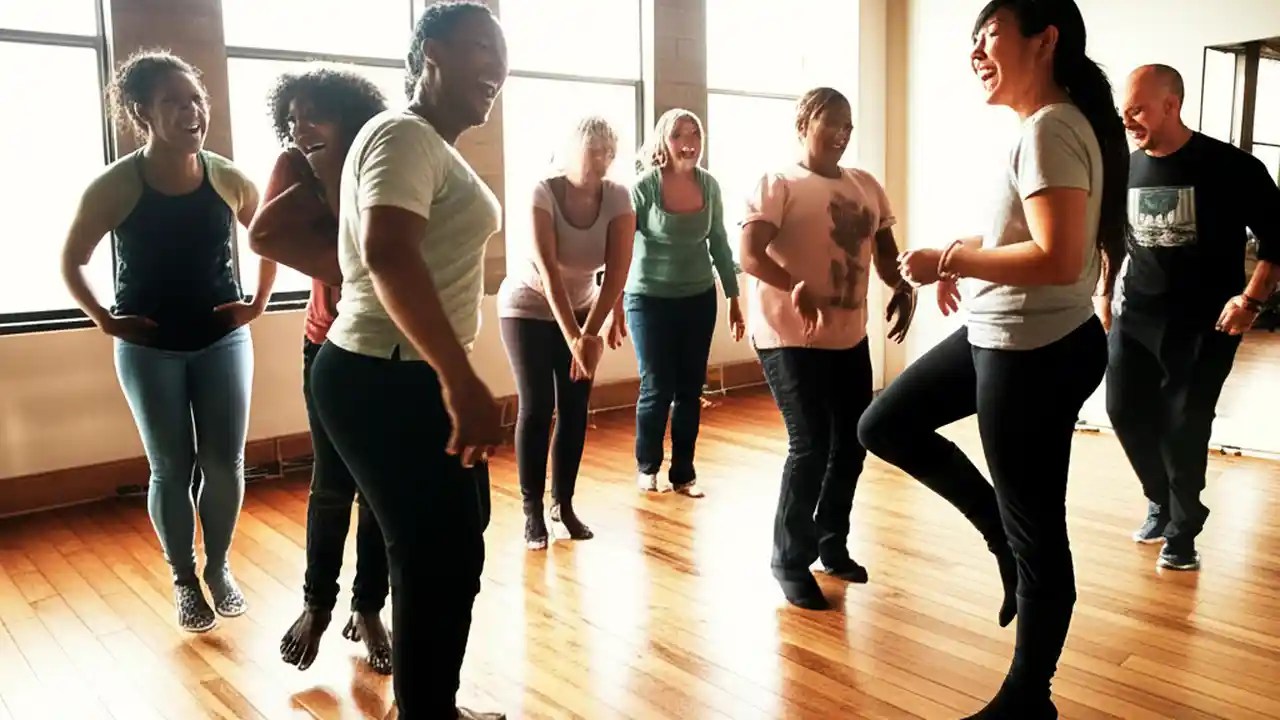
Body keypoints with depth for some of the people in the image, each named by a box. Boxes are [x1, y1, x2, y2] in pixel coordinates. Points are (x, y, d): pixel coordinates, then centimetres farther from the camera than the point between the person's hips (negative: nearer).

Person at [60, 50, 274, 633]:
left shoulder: (228, 179, -7)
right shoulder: (114, 187, -13)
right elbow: (71, 262, 2)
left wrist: (259, 303, 4)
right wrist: (106, 321, -4)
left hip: (224, 340, 2)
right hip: (150, 350, -2)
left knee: (225, 464, 5)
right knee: (171, 470, 6)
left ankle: (219, 568, 27)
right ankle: (184, 579, 25)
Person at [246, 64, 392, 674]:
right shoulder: (294, 166, -4)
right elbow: (263, 236, -21)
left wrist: (331, 179, -23)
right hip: (331, 345, 2)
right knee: (332, 484, 3)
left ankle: (369, 610, 20)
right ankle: (317, 604, 25)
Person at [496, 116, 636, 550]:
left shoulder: (618, 198, -15)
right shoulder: (542, 193, -25)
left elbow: (617, 272, -23)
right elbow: (548, 270, -35)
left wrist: (590, 332, -35)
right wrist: (574, 337, -45)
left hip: (581, 308, 3)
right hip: (527, 308, -3)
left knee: (575, 409, -1)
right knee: (536, 407, -9)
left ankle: (563, 504, 12)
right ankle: (532, 512, 1)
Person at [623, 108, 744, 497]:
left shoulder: (708, 185, -2)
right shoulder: (644, 186, -13)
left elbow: (719, 244, 8)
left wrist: (734, 298, 10)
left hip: (699, 298, 4)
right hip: (650, 299, -3)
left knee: (690, 389, 7)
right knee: (657, 387, 3)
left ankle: (683, 472, 20)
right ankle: (647, 467, 24)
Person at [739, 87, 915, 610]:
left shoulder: (867, 186, 12)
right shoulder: (778, 184, -8)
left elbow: (884, 248, 19)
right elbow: (749, 255, -20)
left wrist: (902, 289, -1)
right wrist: (796, 288, -36)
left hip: (850, 337, 7)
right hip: (790, 338, -7)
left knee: (852, 443, 12)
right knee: (810, 446, -8)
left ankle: (832, 543, 33)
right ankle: (791, 562, 10)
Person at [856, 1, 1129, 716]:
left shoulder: (1049, 129, -20)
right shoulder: (1050, 124, 11)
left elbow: (1059, 259, -28)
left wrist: (948, 260, -19)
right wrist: (969, 254, 8)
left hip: (1037, 352, -10)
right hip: (1003, 338, 10)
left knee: (1036, 536, 5)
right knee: (885, 424, 15)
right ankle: (1004, 532, 25)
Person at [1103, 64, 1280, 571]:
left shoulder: (1230, 167, -11)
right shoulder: (1127, 169, 3)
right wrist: (1102, 293, 12)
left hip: (1204, 323, -5)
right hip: (1135, 316, 5)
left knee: (1184, 427, -3)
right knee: (1125, 411, 6)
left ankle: (1182, 529, 18)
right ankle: (1161, 501, 32)